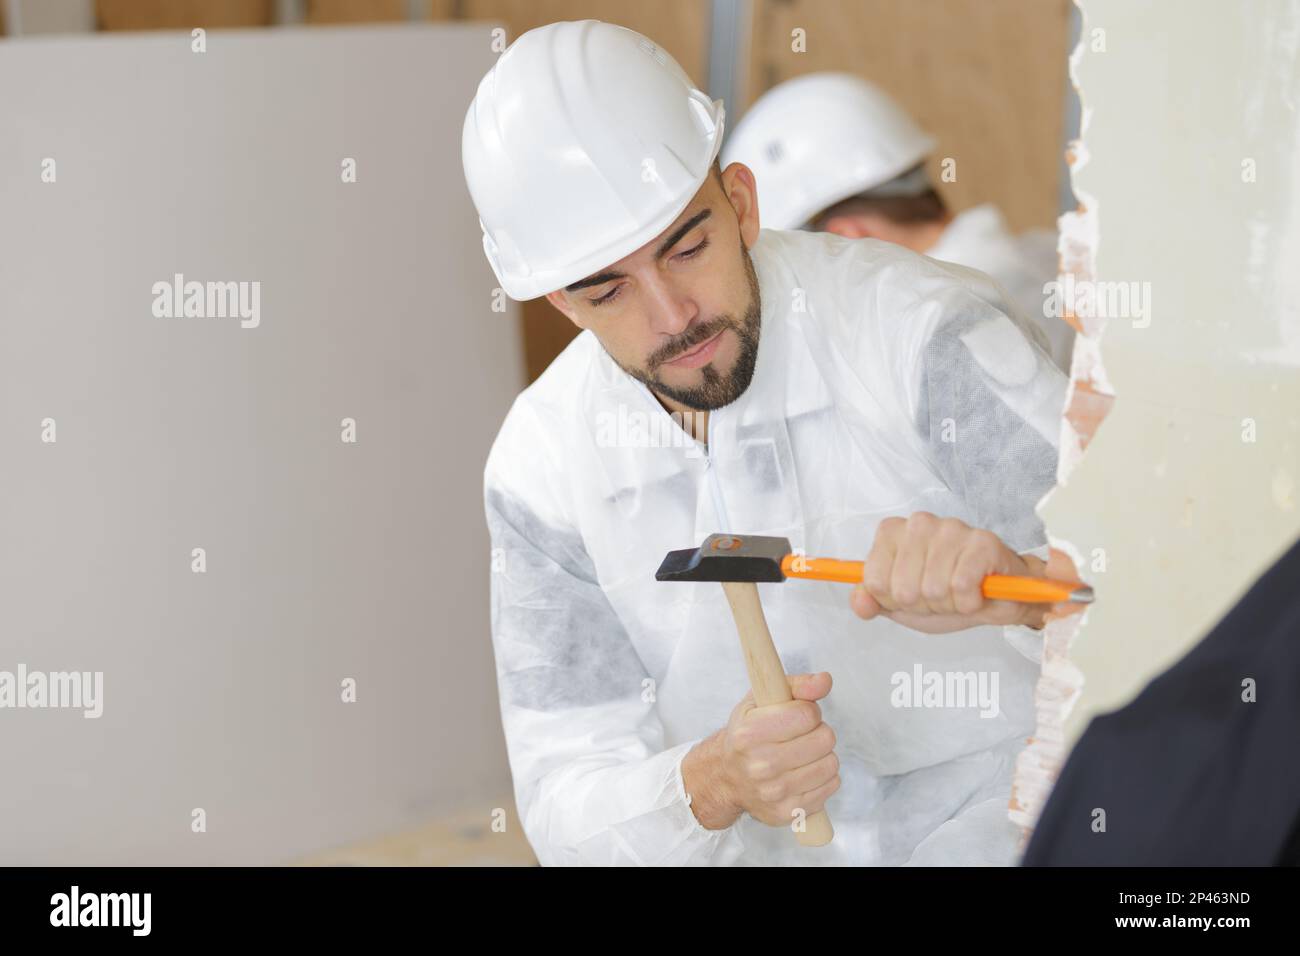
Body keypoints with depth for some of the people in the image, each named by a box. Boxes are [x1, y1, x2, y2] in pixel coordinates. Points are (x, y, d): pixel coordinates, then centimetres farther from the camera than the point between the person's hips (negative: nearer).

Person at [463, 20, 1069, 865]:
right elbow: (567, 803, -4)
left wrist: (1017, 581, -35)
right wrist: (711, 784, -23)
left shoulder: (920, 333, -13)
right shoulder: (541, 469, -3)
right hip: (766, 852, 3)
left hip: (1013, 831, -3)